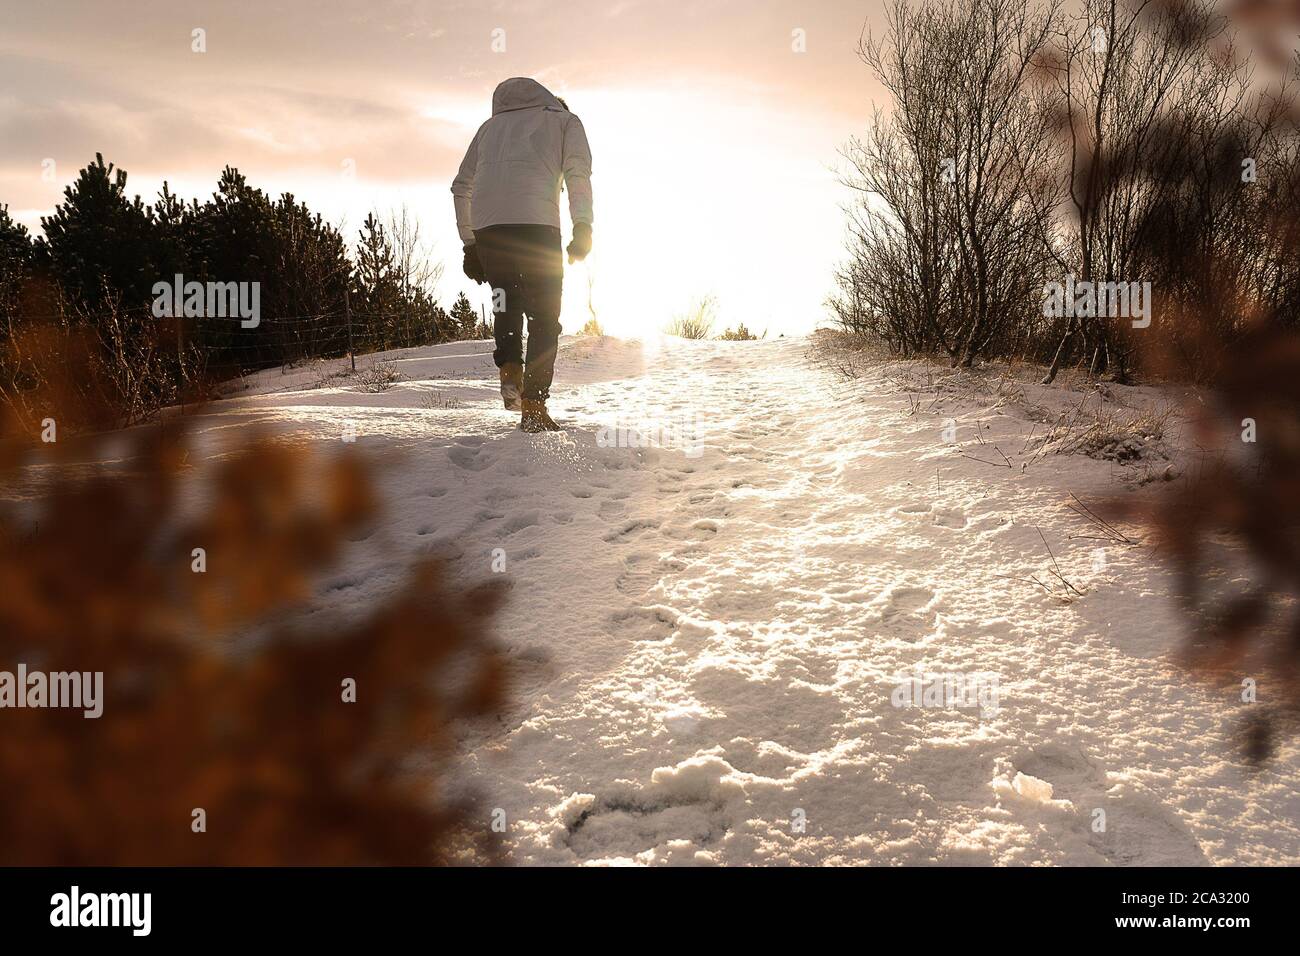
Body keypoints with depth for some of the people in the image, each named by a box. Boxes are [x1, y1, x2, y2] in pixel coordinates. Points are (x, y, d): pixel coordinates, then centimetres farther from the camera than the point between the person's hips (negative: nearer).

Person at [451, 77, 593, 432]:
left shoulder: (491, 126, 33)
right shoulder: (565, 120, 24)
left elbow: (461, 187, 26)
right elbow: (578, 172, 2)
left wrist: (469, 244, 27)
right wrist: (582, 227, -6)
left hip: (485, 226, 3)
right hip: (537, 223, -3)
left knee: (507, 306, 20)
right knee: (544, 316, 3)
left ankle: (510, 371, -4)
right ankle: (533, 406, -5)